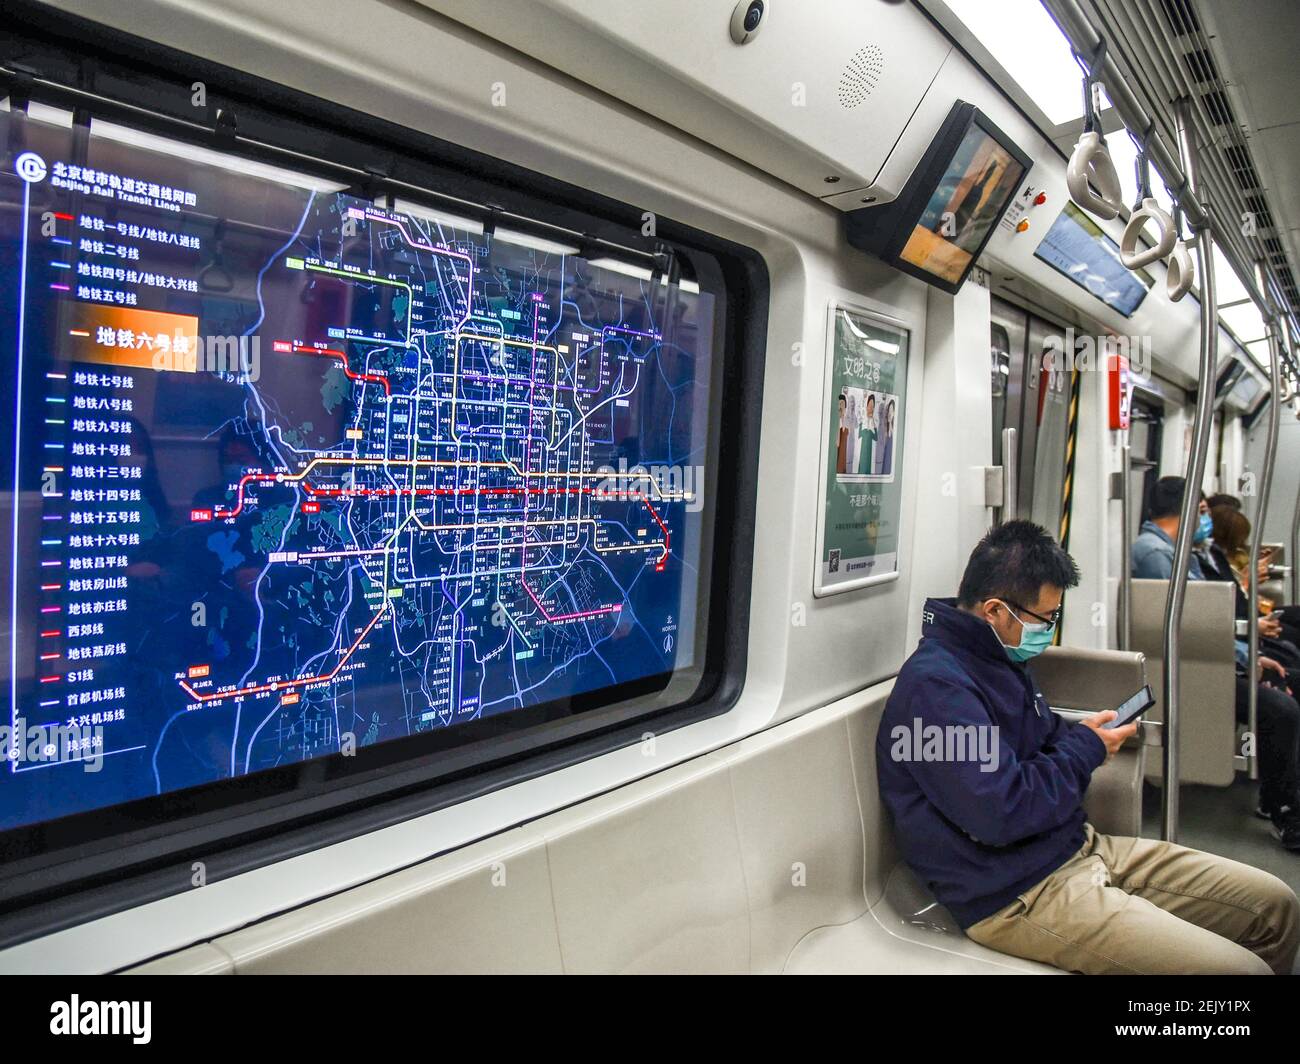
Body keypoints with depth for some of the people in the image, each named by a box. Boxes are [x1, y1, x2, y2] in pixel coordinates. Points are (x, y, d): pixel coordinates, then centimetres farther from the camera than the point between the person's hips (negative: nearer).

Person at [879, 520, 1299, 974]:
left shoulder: (1000, 659, 10)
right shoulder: (934, 685, -23)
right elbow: (1002, 815, -27)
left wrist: (1083, 735, 2)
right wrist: (1085, 749, -11)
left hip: (1080, 846, 10)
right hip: (1016, 894, -10)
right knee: (1239, 966, -17)